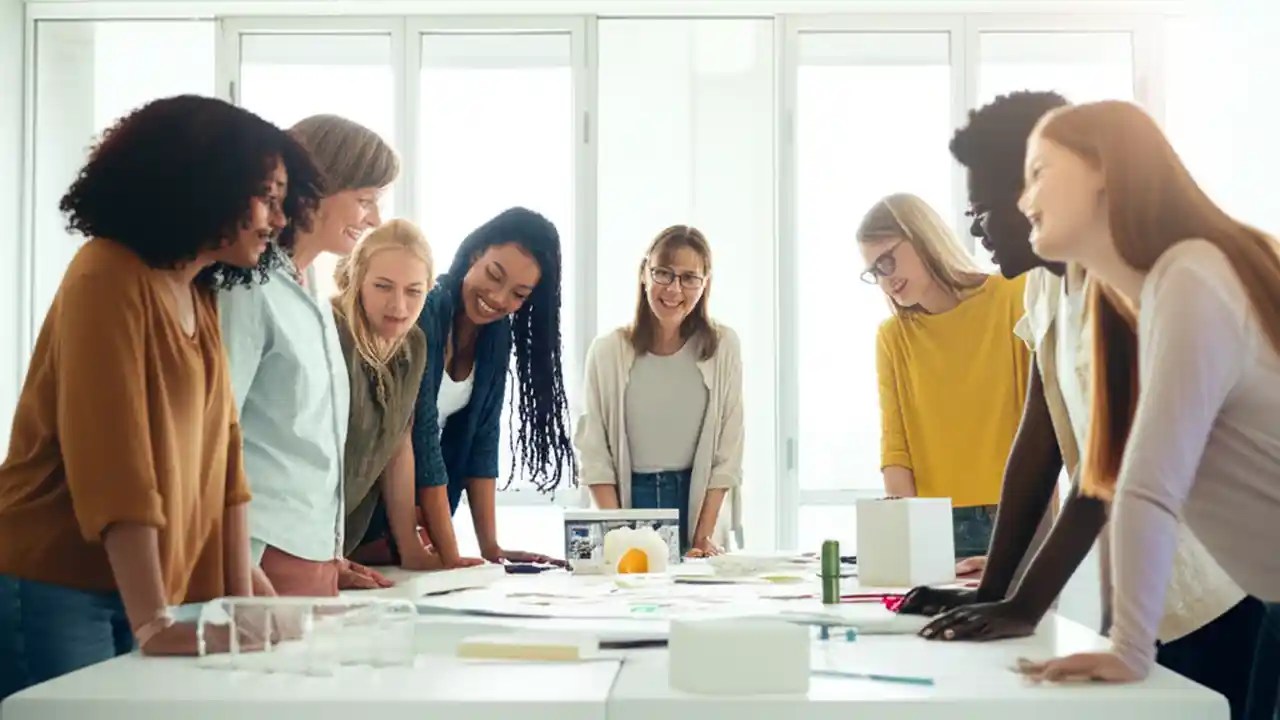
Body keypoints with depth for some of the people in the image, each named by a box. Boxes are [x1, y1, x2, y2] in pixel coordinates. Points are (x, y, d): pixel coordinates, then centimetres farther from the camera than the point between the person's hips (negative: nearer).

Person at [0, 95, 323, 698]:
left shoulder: (203, 299, 13)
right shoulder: (108, 278, -14)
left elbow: (220, 453, 11)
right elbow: (113, 459, -22)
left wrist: (240, 603, 8)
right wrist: (153, 622, -25)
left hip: (135, 594, 8)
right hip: (52, 589, -8)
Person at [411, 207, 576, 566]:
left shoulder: (497, 334, -1)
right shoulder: (424, 313, -23)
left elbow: (483, 438, -2)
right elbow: (422, 436, -27)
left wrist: (490, 548, -9)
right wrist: (451, 560, -30)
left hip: (422, 511, 6)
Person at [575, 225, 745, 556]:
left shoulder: (723, 347, -4)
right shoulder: (608, 351, -4)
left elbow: (727, 454, -4)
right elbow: (595, 456, -4)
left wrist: (703, 538, -10)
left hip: (698, 498, 0)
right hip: (628, 498, 0)